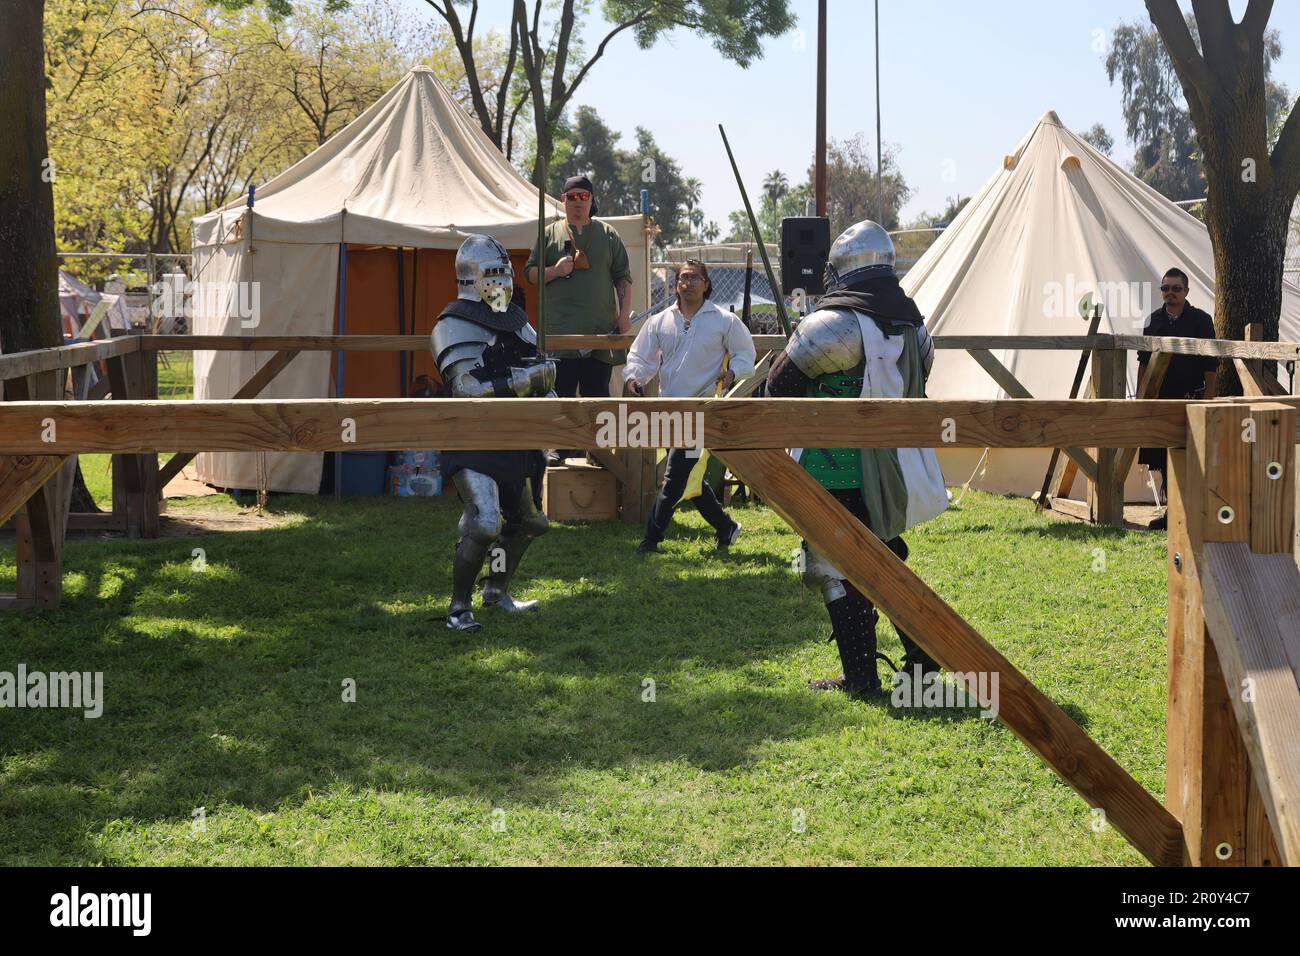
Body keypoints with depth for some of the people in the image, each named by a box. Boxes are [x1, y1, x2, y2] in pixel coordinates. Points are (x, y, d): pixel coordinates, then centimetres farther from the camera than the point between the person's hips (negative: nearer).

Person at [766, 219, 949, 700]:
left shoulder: (833, 324, -17)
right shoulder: (913, 323, 6)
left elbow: (781, 384, -10)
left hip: (837, 471, -7)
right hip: (890, 469, 7)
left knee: (839, 569, 2)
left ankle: (861, 676, 3)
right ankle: (922, 654, 25)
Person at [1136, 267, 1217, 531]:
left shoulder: (1201, 320, -3)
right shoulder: (1153, 320, 10)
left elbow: (1211, 367, -4)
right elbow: (1143, 362, 15)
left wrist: (1208, 400, -10)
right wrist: (1140, 397, 10)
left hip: (1190, 398, -4)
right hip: (1159, 399, 5)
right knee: (1162, 460, 7)